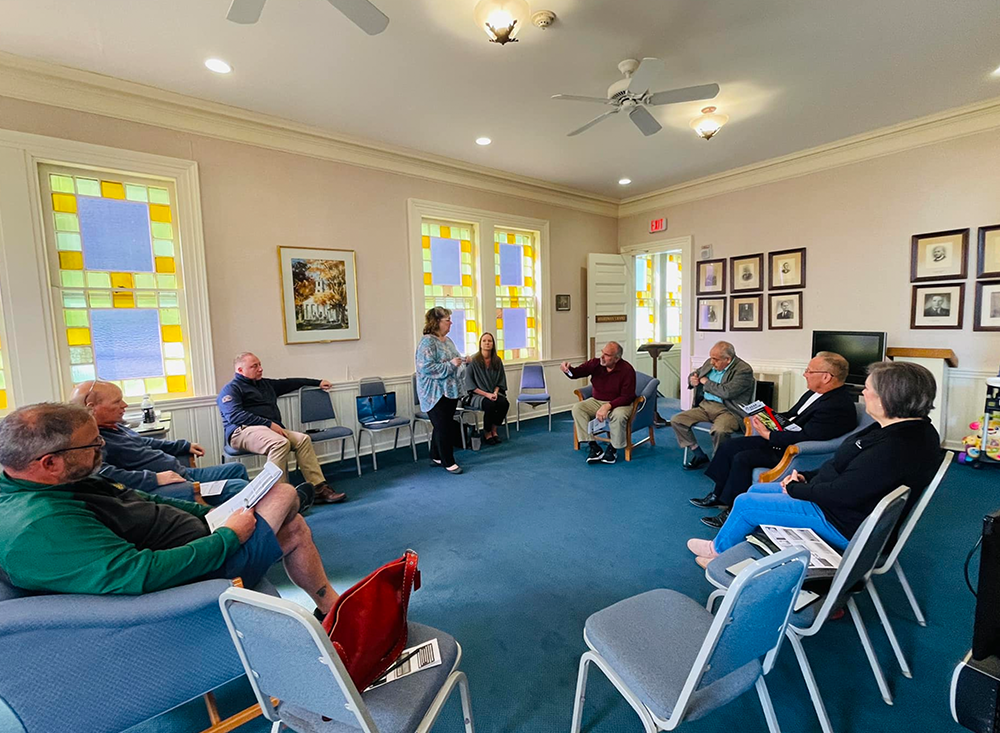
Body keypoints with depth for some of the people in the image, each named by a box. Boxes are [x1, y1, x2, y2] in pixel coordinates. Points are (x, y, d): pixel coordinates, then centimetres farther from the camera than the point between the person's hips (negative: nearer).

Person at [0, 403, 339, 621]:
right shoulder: (41, 527, -29)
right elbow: (142, 574, -34)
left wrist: (208, 513, 8)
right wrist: (228, 536, -24)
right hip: (197, 574, -9)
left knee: (293, 528, 10)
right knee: (283, 494, -4)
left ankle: (330, 606, 28)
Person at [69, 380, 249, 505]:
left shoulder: (116, 426, 15)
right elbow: (102, 473, -35)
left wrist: (185, 446, 34)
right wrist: (154, 478, -32)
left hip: (184, 474, 11)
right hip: (159, 490, -11)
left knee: (238, 469, 22)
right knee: (239, 488, -24)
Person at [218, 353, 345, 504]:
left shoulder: (265, 384, 27)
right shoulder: (230, 389, 5)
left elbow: (290, 383, 37)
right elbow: (235, 416, -11)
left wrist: (317, 382, 38)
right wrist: (269, 423, -18)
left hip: (271, 429, 7)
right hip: (244, 431, -7)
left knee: (303, 439, -18)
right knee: (280, 443, -35)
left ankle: (319, 488, -23)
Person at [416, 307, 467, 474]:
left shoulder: (447, 340, 10)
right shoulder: (427, 342, -18)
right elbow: (426, 367, -27)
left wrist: (462, 359, 1)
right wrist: (451, 364, -24)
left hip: (450, 391, 9)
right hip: (435, 394, -9)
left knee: (444, 426, 16)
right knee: (443, 428, 0)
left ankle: (436, 456, 30)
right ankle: (448, 462, 12)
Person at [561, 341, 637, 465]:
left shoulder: (627, 370, -18)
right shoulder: (595, 364, -6)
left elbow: (627, 397, -20)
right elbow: (577, 372, -10)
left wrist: (608, 406, -32)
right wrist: (568, 369, -35)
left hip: (619, 403, -4)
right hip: (597, 401, 4)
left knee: (619, 415, -38)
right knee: (577, 408, -20)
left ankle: (613, 448, -9)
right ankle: (594, 447, -15)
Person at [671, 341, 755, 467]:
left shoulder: (744, 370, -11)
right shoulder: (710, 363, 10)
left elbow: (726, 392, -23)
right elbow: (694, 374, 27)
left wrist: (706, 382, -8)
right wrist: (692, 380, 1)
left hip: (728, 410, -7)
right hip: (705, 405, 7)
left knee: (719, 430, -37)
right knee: (676, 420, -9)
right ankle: (699, 455, 4)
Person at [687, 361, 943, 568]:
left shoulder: (896, 448, -32)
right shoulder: (913, 428, 1)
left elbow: (840, 494, -29)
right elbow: (848, 470, 9)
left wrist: (795, 489, -13)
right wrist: (807, 477, 3)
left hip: (842, 525, -10)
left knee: (745, 503, -1)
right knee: (756, 490, 14)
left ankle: (719, 549, 27)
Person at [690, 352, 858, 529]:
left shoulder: (838, 406, -24)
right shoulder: (816, 392, 6)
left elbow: (805, 437, -27)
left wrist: (768, 435, -20)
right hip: (782, 439, 10)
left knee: (742, 458, -23)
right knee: (729, 446, 1)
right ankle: (717, 495, 11)